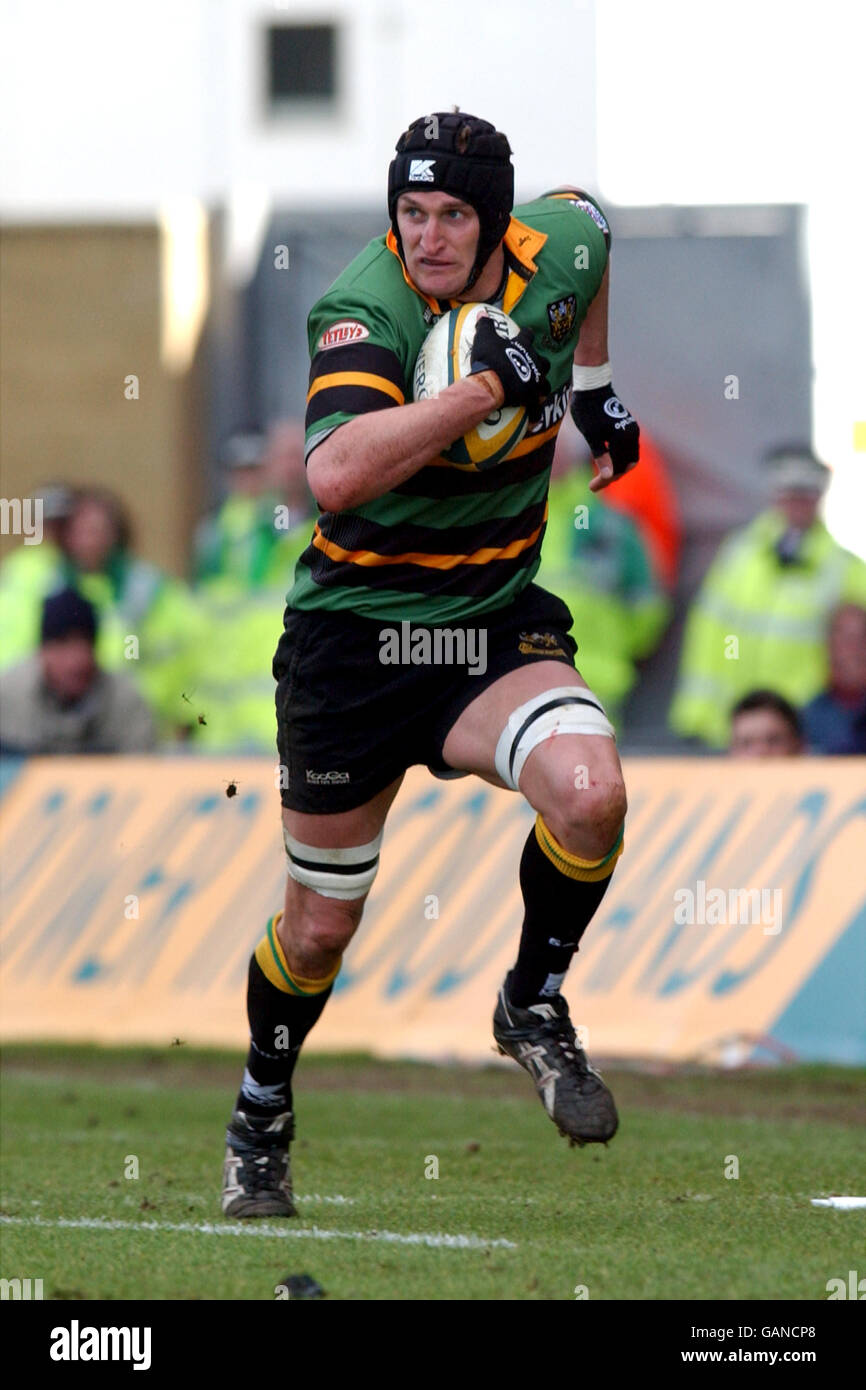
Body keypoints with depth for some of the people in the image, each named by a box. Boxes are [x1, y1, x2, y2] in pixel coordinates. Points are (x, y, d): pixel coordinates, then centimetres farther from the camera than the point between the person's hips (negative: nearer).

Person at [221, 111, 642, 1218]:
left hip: (497, 618, 3)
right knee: (320, 928, 9)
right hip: (354, 626, -3)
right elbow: (334, 475, -42)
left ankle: (533, 1009, 0)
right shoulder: (365, 311, -23)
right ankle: (261, 1114, 39)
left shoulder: (562, 247, -8)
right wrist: (484, 387, -41)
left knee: (589, 795, -28)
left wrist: (592, 382, 24)